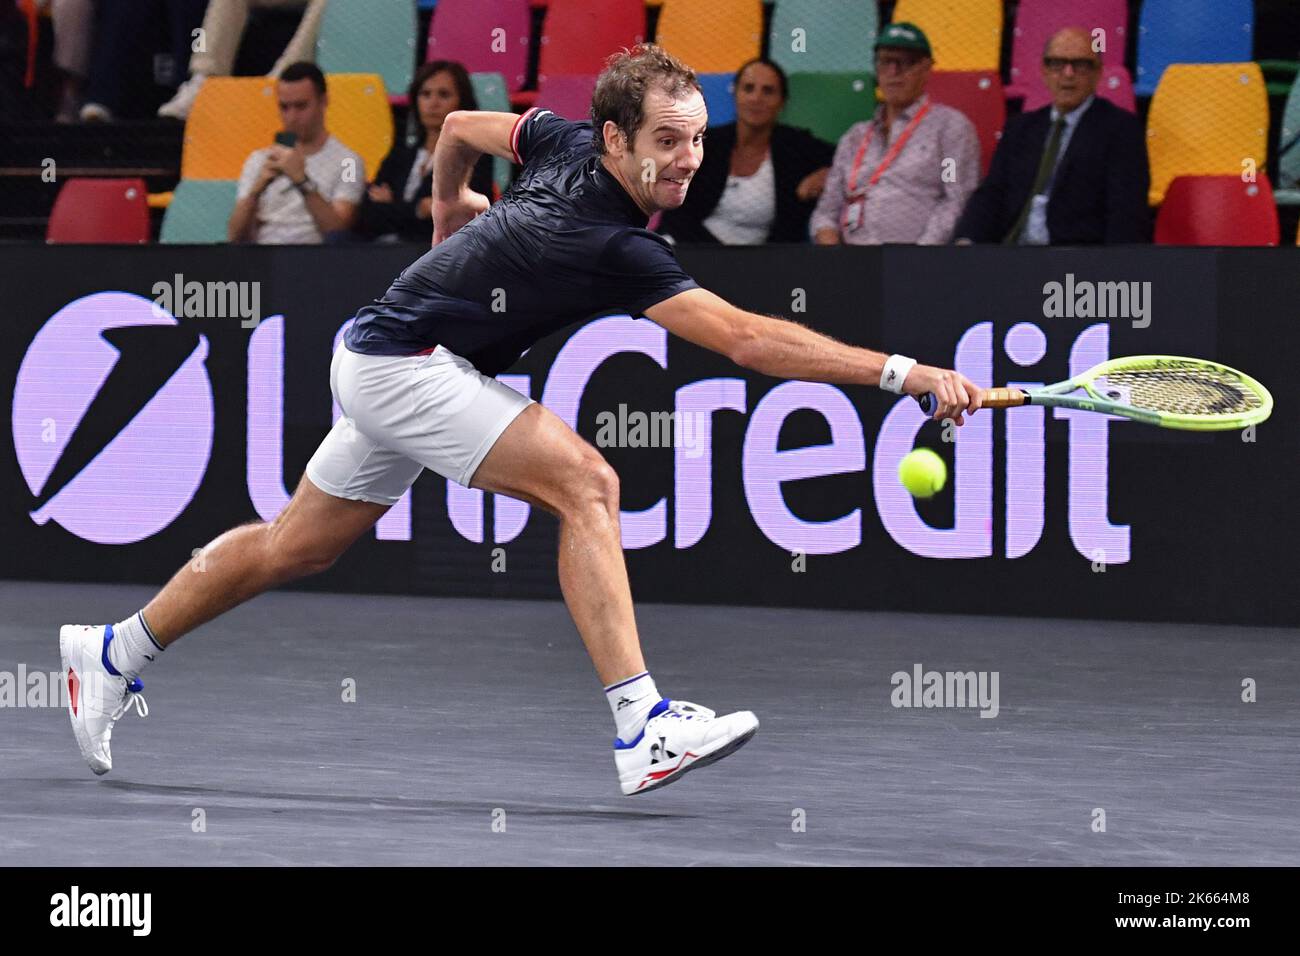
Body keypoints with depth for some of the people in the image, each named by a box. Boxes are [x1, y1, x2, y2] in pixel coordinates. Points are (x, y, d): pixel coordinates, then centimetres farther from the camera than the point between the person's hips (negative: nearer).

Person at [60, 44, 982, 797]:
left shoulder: (563, 142, -5)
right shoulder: (617, 247, -29)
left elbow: (461, 128, 14)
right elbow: (747, 338, -37)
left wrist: (450, 208, 34)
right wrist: (902, 372, -41)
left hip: (383, 359, 9)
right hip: (403, 362, -9)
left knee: (297, 546, 21)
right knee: (585, 483, -22)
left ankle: (115, 653, 35)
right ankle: (643, 729, -28)